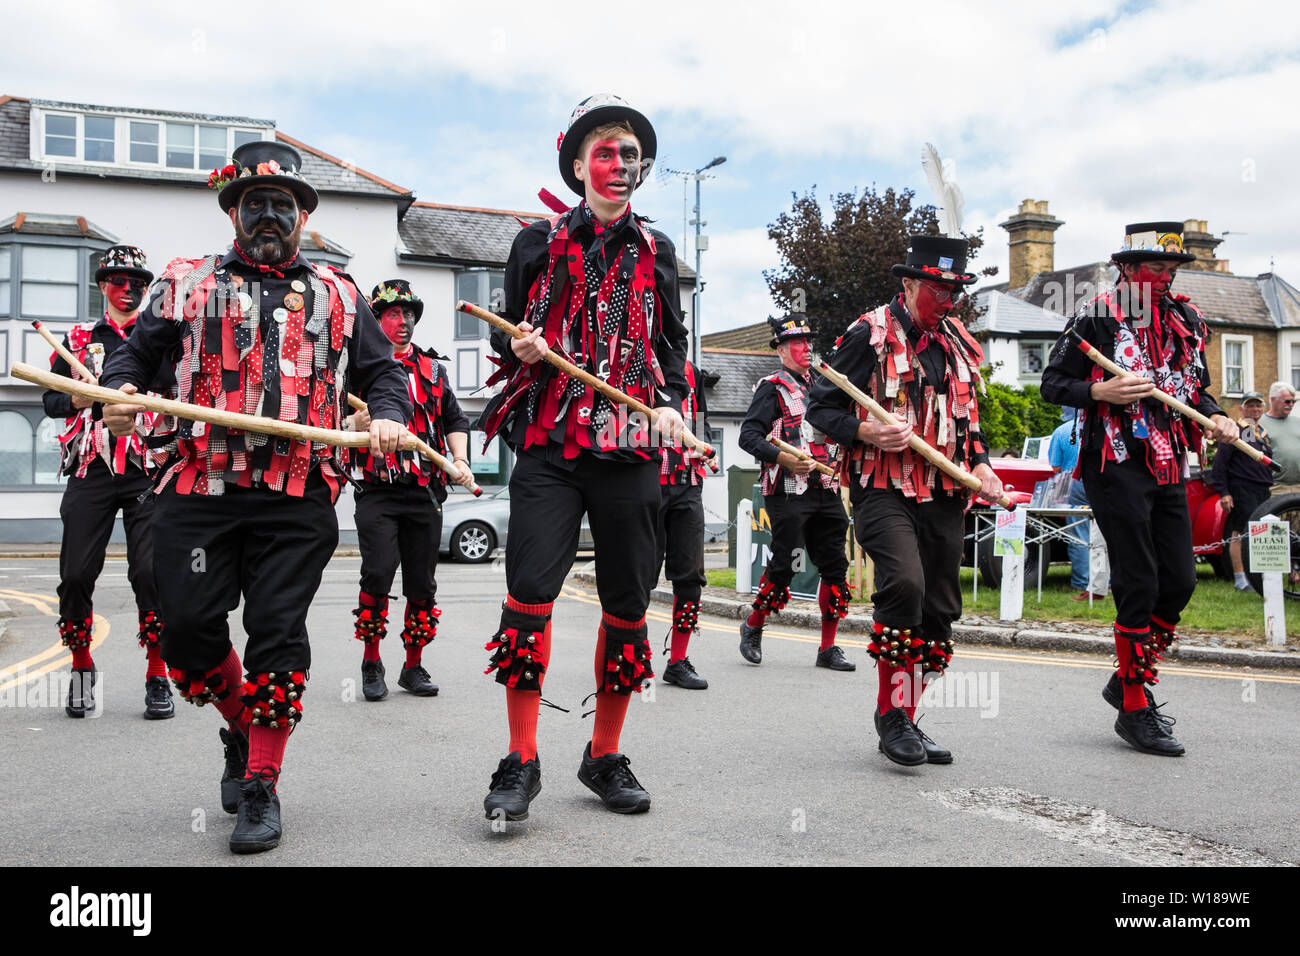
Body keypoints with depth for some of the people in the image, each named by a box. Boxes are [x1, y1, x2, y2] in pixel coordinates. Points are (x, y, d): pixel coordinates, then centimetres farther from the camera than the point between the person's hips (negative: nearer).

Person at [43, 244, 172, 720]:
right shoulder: (77, 338, 15)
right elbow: (50, 399, 16)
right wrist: (77, 401, -5)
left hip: (148, 471, -2)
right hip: (90, 471, 2)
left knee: (151, 572, -9)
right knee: (76, 573, -1)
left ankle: (158, 676, 4)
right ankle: (81, 666, 20)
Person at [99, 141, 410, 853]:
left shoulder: (337, 297, 18)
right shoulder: (186, 283, 17)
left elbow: (382, 371, 19)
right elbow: (135, 353, 15)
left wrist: (388, 416, -2)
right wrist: (121, 392, -8)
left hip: (297, 500, -1)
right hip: (198, 492, 1)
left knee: (277, 635, -5)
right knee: (189, 630, -1)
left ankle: (260, 789, 9)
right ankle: (242, 733, 28)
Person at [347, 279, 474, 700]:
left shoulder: (433, 368, 17)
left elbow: (455, 420, 15)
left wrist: (460, 460, -2)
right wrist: (355, 423, -21)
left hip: (425, 492, 3)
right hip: (377, 491, -3)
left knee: (422, 583, 5)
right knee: (378, 573, -14)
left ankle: (413, 666, 18)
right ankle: (371, 663, 3)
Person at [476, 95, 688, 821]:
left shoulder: (658, 251, 15)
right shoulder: (539, 243, 9)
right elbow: (507, 334, 14)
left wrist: (672, 403, 1)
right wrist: (519, 346, -9)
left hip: (631, 448, 2)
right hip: (550, 442, -2)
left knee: (627, 602, 4)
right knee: (530, 591, -13)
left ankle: (606, 757, 19)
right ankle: (521, 762, -1)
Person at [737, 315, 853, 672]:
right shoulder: (773, 387, -1)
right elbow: (748, 435, -11)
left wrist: (837, 461, 13)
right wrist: (783, 458, -23)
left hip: (825, 491, 7)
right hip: (788, 492, -7)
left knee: (835, 565, 2)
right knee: (784, 565, -7)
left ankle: (828, 648, 9)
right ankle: (753, 627, 17)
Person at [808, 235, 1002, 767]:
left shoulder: (959, 344, 17)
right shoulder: (869, 335, -2)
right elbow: (821, 408, -2)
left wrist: (980, 464, 9)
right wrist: (865, 432, -20)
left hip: (944, 496, 7)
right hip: (884, 490, -6)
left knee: (939, 609, 6)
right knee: (904, 583, -27)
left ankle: (906, 722, 19)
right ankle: (891, 711, -10)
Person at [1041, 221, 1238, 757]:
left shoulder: (1185, 320, 13)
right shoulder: (1097, 316, -5)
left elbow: (1197, 385, 23)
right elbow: (1052, 384, -5)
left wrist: (1215, 417, 3)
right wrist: (1101, 394, -21)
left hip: (1169, 467, 7)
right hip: (1116, 465, -7)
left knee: (1180, 581, 7)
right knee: (1138, 585, -7)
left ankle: (1127, 681, 24)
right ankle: (1134, 709, 5)